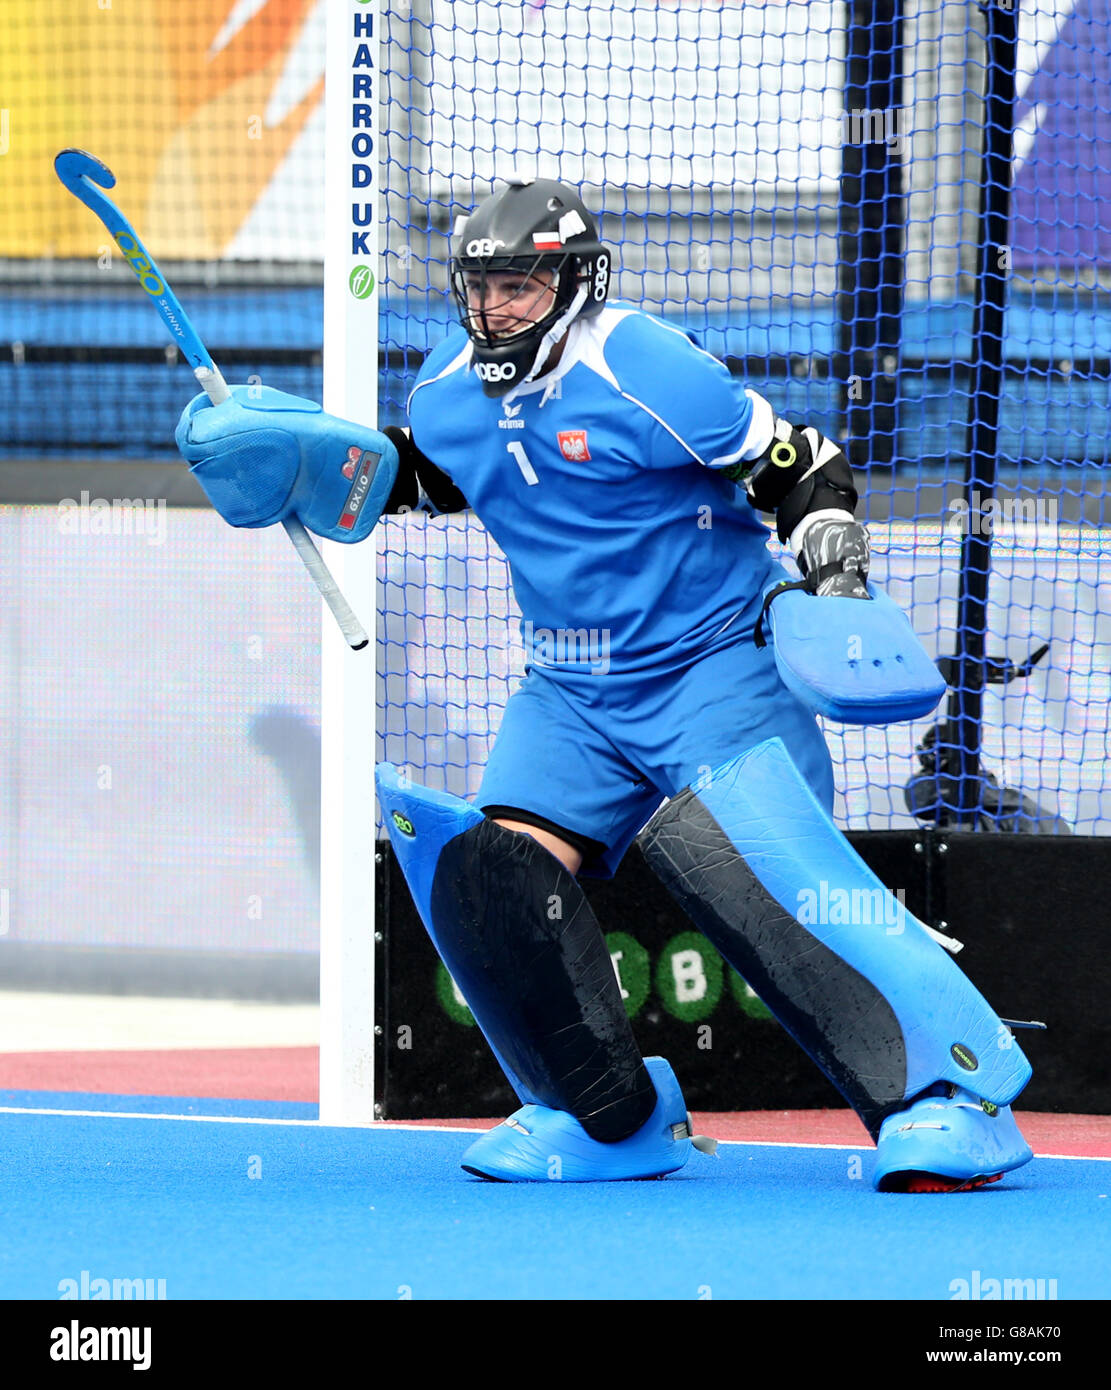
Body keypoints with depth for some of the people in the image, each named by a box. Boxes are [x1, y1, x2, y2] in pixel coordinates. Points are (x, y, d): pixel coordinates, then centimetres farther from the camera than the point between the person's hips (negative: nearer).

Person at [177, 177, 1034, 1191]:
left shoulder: (645, 372, -17)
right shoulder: (453, 388, 5)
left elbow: (805, 469, -11)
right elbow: (412, 473, 27)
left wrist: (834, 573, -26)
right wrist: (274, 448, 14)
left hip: (714, 663, -7)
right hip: (573, 696, 7)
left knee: (738, 858, -29)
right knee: (497, 874, -11)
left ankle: (954, 1093, -28)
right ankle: (615, 1121, 7)